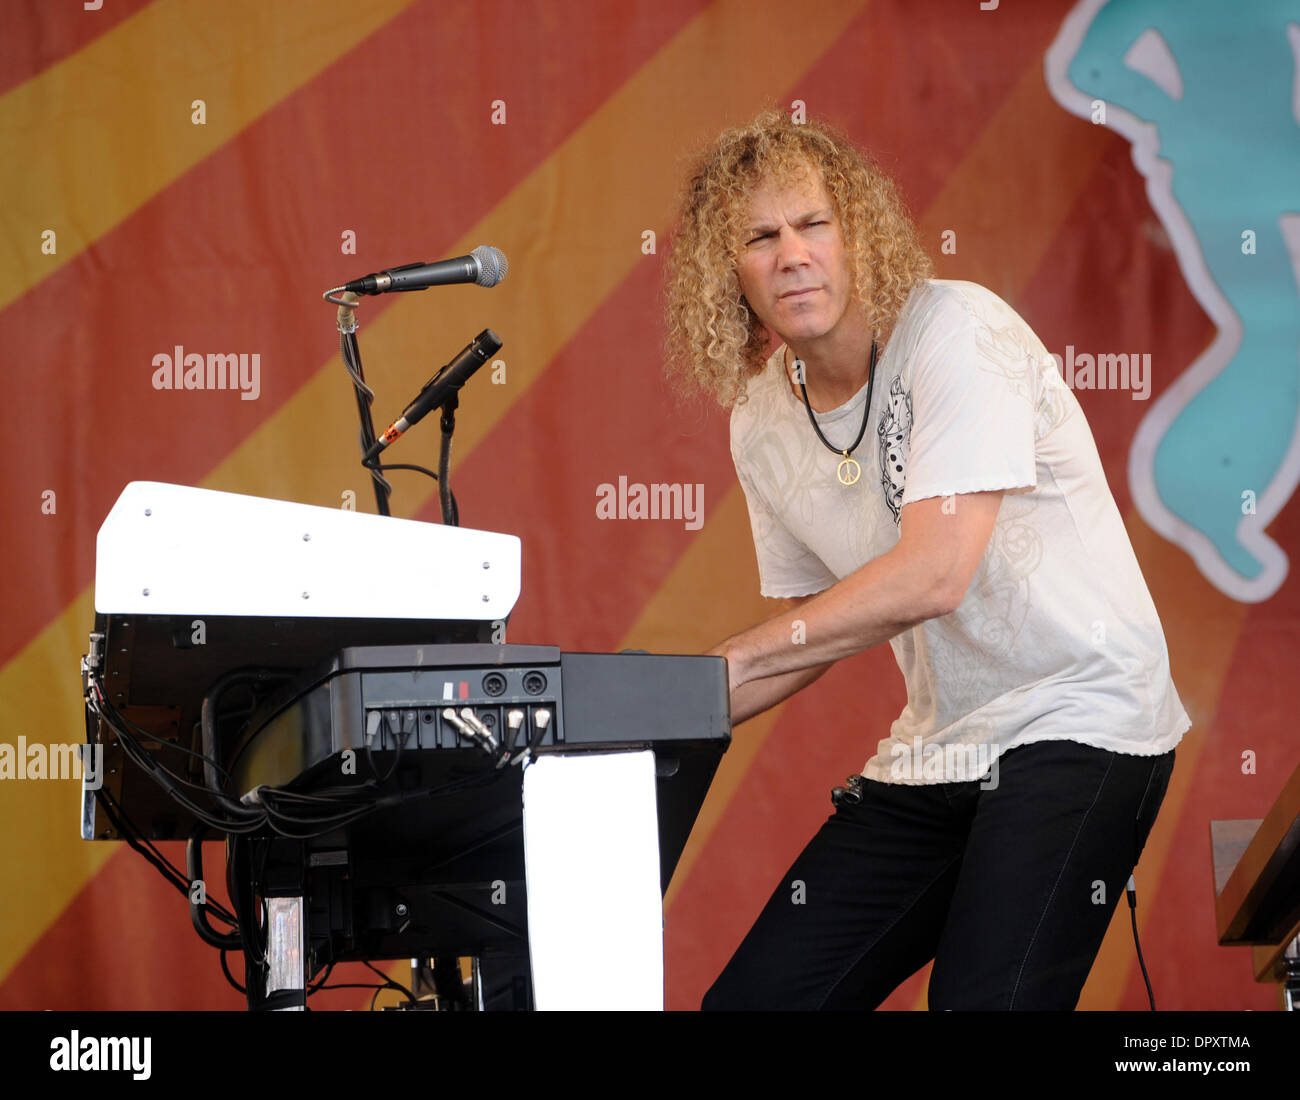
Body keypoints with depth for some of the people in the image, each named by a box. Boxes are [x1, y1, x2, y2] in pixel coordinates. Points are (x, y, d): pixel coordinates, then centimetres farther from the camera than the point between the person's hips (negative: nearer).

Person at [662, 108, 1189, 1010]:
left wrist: (722, 663, -22)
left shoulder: (955, 331, -15)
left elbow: (933, 573, -24)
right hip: (933, 756, 7)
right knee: (753, 1000, 3)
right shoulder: (762, 422, 5)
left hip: (1075, 722, -7)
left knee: (983, 1000, -26)